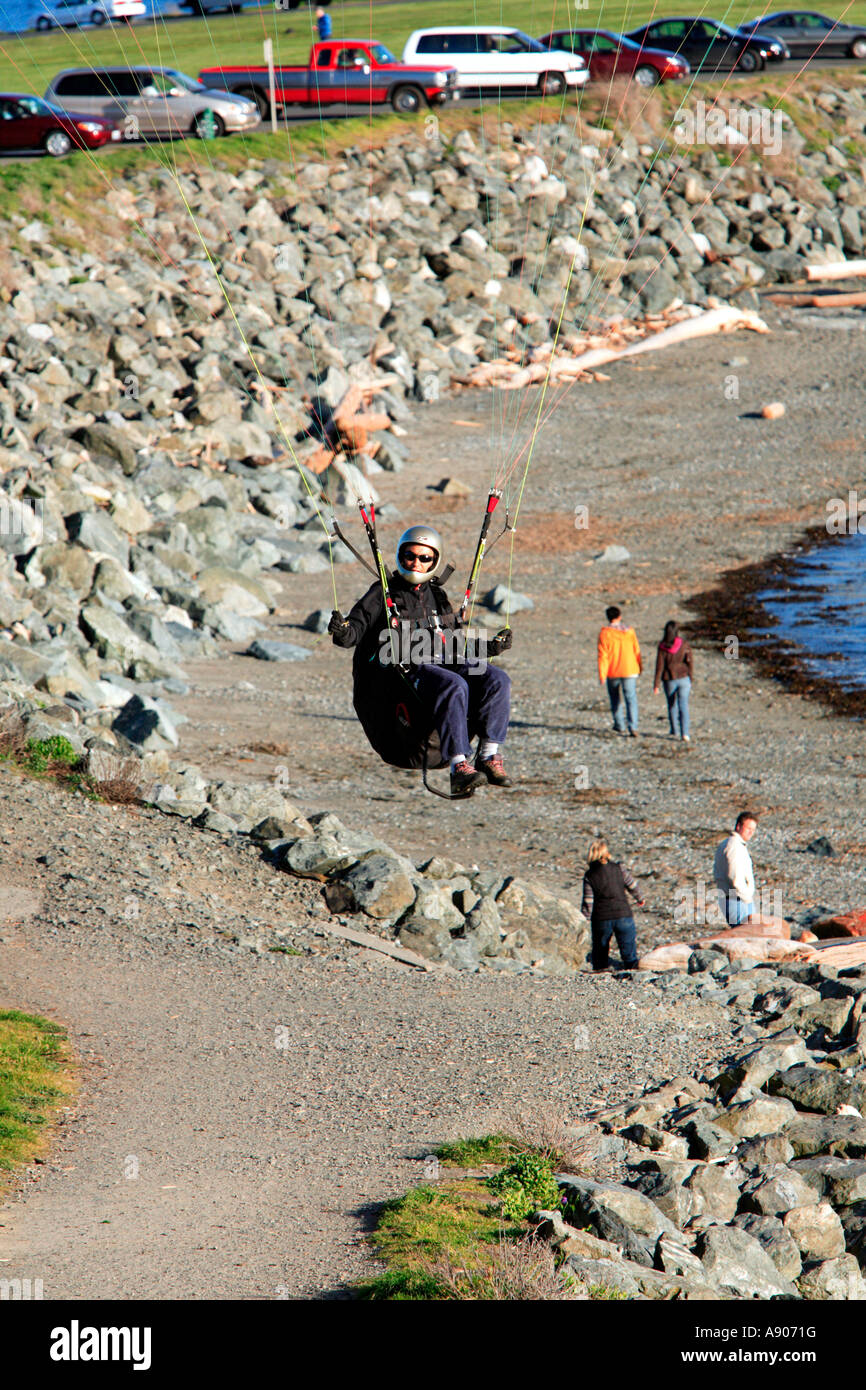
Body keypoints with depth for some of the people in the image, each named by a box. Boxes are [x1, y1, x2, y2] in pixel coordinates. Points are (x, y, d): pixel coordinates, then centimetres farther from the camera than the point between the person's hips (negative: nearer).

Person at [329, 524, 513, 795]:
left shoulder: (437, 595, 25)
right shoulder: (382, 594, 10)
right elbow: (356, 630, -2)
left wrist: (489, 648, 21)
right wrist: (342, 630, -24)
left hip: (443, 664, 6)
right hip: (403, 671, -6)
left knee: (496, 679, -21)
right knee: (453, 686, -37)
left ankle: (489, 756, -24)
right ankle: (458, 768, -45)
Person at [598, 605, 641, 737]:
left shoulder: (604, 633, -8)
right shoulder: (629, 632, 0)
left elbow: (603, 655, -11)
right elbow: (636, 651, 8)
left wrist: (602, 674, -11)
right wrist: (640, 666, 22)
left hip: (613, 672, -1)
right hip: (629, 670, 1)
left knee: (615, 698, 19)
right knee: (631, 698, -1)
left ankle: (619, 725, 24)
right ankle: (633, 727, -15)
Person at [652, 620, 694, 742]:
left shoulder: (662, 647, -8)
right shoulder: (684, 645, -7)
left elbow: (659, 667, -8)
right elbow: (690, 662, -3)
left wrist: (656, 685, -4)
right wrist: (691, 679, 10)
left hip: (669, 680, 0)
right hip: (684, 678, 0)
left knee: (672, 706, 18)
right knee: (683, 706, -2)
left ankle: (675, 731, 30)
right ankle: (684, 733, -15)